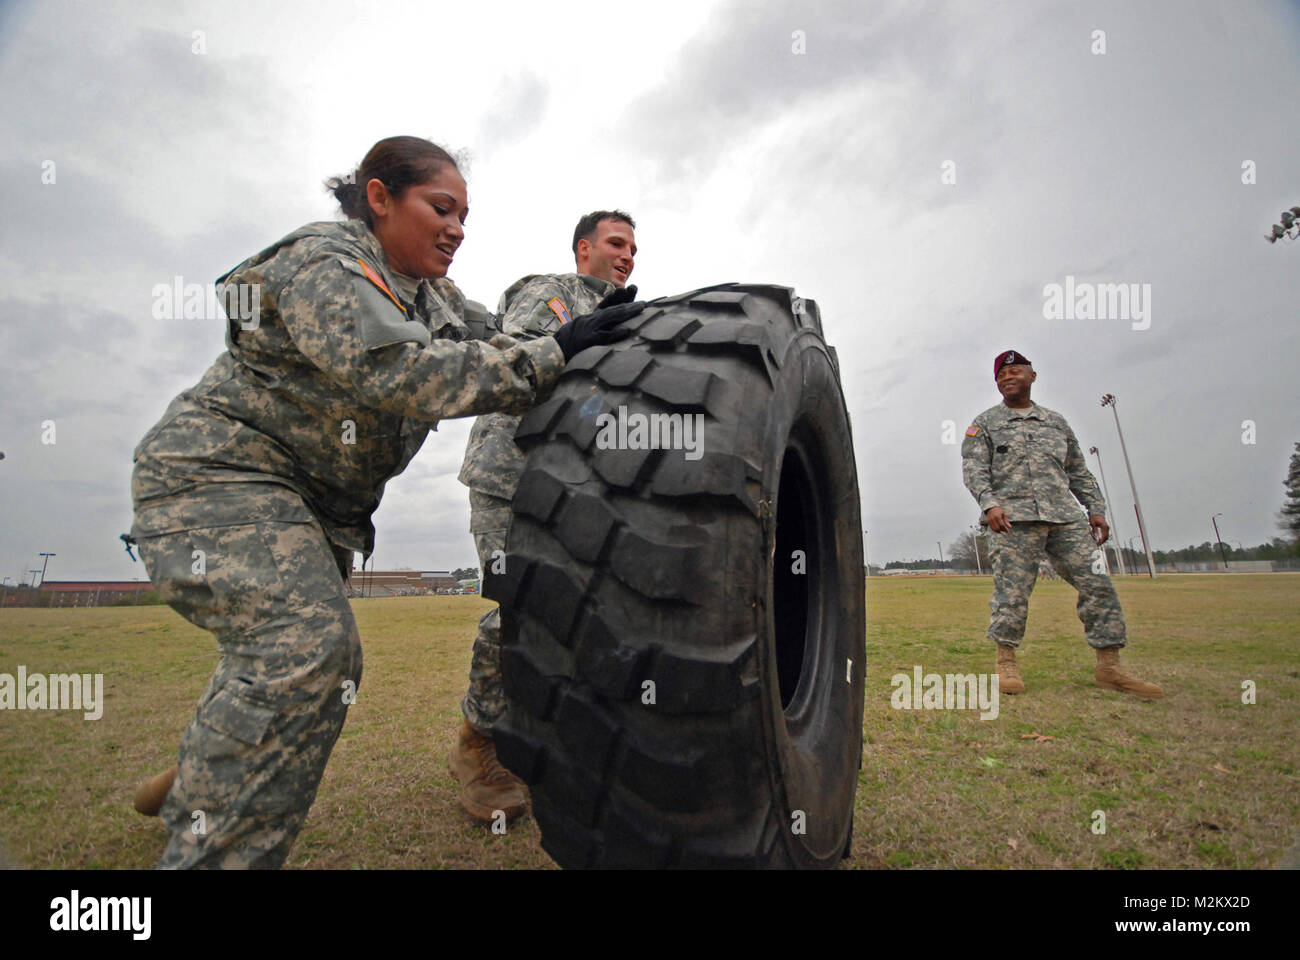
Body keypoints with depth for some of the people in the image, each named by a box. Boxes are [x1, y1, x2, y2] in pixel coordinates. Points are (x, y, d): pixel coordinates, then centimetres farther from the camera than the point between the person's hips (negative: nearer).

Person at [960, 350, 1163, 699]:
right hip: (1013, 519, -4)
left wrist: (1096, 508, 12)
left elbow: (1079, 471, 24)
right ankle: (1006, 662, 5)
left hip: (1066, 517, 4)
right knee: (1012, 591, -9)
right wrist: (989, 504, -17)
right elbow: (974, 468, -1)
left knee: (1097, 584, -3)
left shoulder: (1056, 421, 23)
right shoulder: (985, 423, 11)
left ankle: (1109, 668, 4)